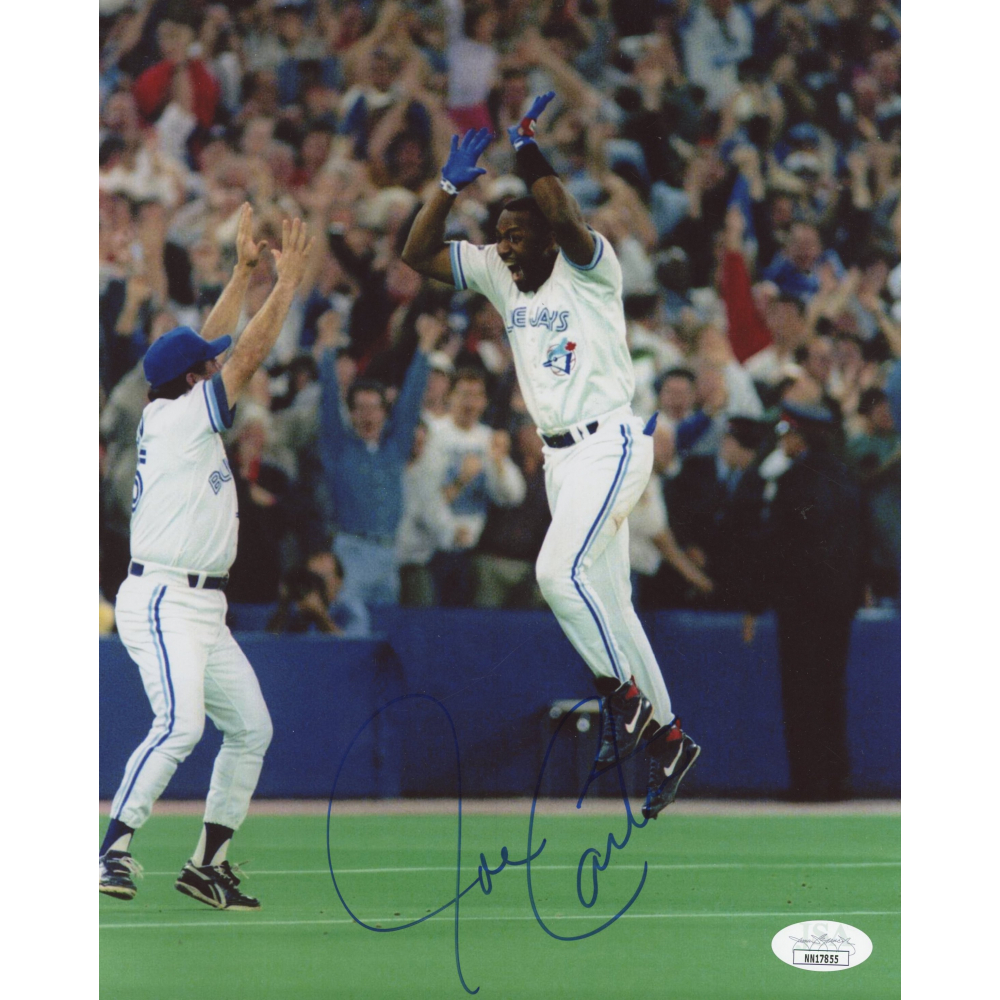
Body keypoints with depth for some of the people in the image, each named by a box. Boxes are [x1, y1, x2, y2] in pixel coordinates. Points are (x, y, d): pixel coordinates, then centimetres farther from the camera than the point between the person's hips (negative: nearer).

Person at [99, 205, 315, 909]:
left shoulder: (176, 414, 13)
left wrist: (245, 270, 22)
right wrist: (288, 280, -4)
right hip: (161, 601, -10)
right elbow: (249, 356, -11)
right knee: (180, 723, -25)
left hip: (203, 610, 10)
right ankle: (114, 850, -27)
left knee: (251, 729, 9)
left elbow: (217, 347, 24)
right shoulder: (181, 418, -10)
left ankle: (210, 864, 12)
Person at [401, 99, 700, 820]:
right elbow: (418, 254, 6)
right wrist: (451, 187, -5)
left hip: (610, 444, -8)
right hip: (560, 455, 8)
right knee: (607, 600, 9)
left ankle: (623, 697, -9)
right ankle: (667, 737, 16)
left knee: (559, 570, -23)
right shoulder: (500, 277, 9)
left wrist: (530, 156, -25)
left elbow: (568, 224, -32)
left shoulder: (592, 269, -10)